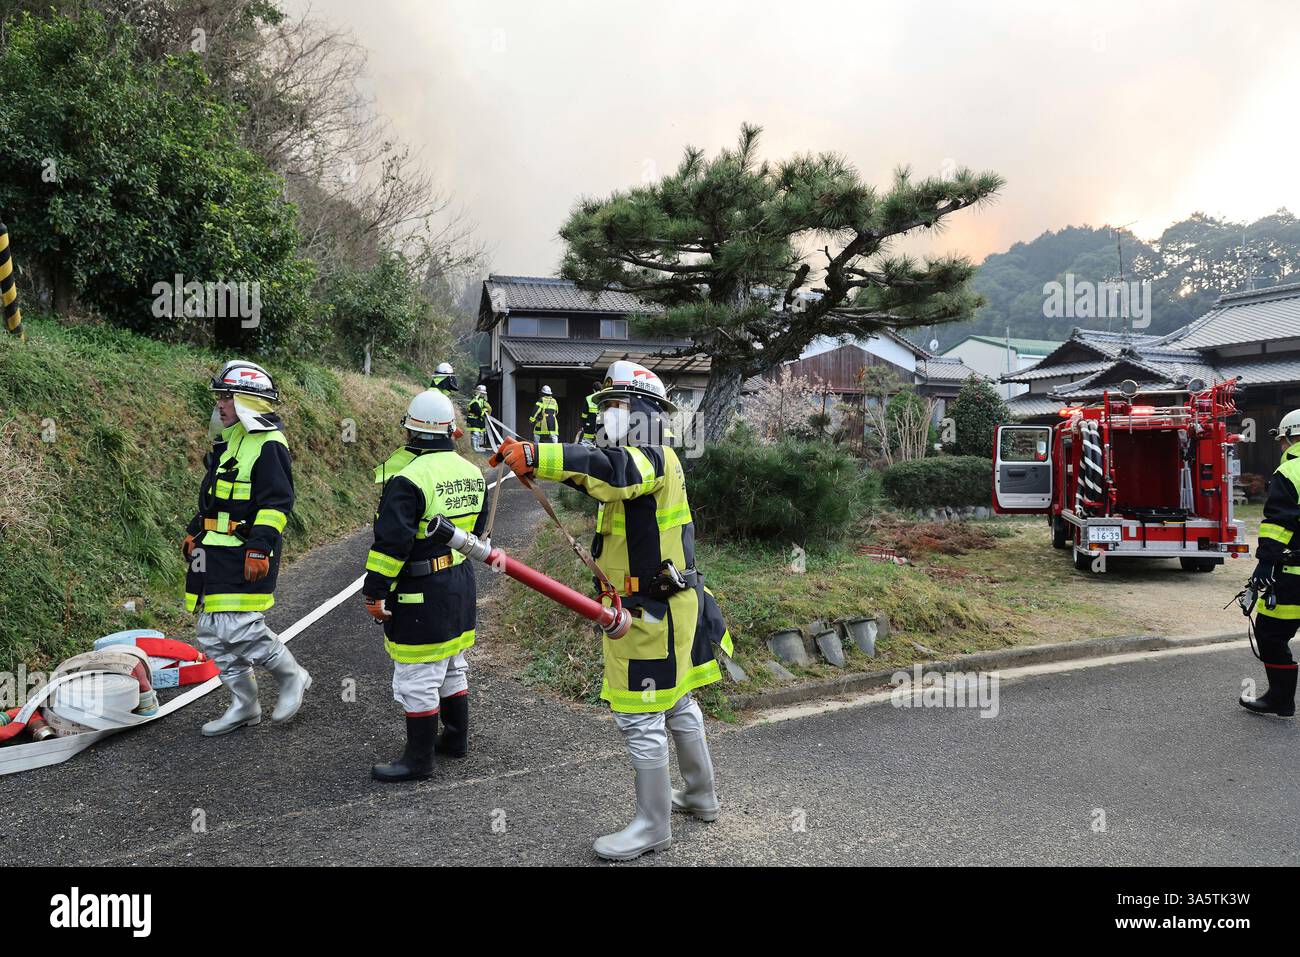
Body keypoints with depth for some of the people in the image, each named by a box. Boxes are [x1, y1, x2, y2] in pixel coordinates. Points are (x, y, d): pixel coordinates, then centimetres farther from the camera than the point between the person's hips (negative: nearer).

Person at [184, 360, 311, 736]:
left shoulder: (268, 445, -14)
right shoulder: (227, 442, 16)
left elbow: (277, 503, -20)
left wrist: (259, 548, -24)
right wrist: (195, 531, 23)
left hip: (246, 555, -10)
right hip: (216, 552, 10)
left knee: (239, 628, -14)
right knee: (212, 634, 11)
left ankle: (293, 677, 10)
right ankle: (243, 705, 23)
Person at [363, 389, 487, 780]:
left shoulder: (408, 478, -20)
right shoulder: (470, 472, 5)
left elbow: (391, 542, -21)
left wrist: (375, 590, -14)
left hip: (420, 592, -8)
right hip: (461, 581, 9)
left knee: (417, 678, 2)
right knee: (453, 667, 22)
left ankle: (419, 758, 12)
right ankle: (456, 738, 35)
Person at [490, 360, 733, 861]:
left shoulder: (652, 459, -20)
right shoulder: (652, 462, 16)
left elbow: (611, 469, -40)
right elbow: (600, 471, 12)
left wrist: (535, 456, -49)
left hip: (650, 613, -10)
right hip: (671, 605, 10)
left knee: (641, 717, 1)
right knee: (676, 703, 23)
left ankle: (652, 824, 15)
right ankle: (700, 794, 40)